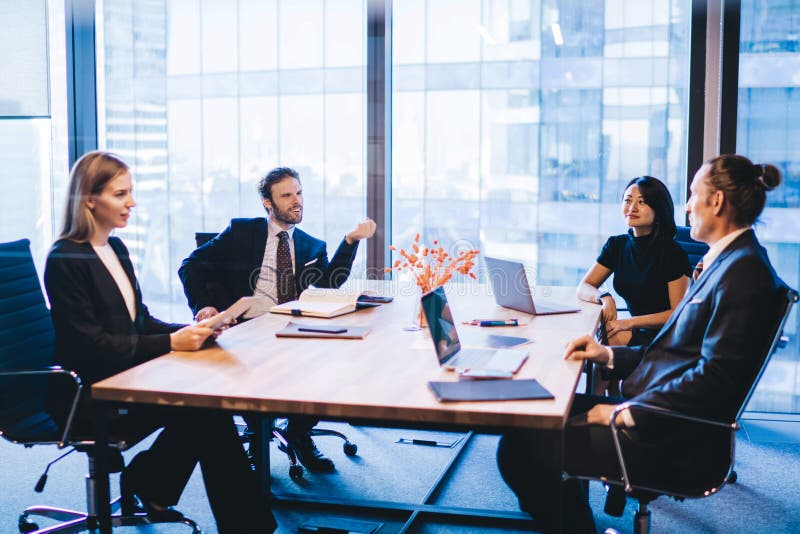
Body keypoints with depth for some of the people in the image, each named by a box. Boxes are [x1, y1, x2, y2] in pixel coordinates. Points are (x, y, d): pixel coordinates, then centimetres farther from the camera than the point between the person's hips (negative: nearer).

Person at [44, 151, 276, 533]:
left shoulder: (116, 248, 13)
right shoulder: (65, 260, -13)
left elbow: (141, 319, 13)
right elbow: (90, 344, -19)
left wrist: (190, 330, -7)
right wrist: (170, 343, -24)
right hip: (89, 394, -8)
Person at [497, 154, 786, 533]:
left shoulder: (743, 271, -18)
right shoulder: (729, 261, 15)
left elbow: (715, 378, -23)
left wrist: (625, 413, -19)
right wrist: (609, 356, 9)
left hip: (676, 442, -10)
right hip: (664, 417, 10)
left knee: (520, 447, -15)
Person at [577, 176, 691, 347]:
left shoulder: (672, 252, -11)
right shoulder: (616, 245, 7)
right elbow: (583, 288, 6)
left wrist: (629, 322, -20)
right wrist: (604, 297, -18)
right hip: (637, 332, 5)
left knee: (614, 337, -32)